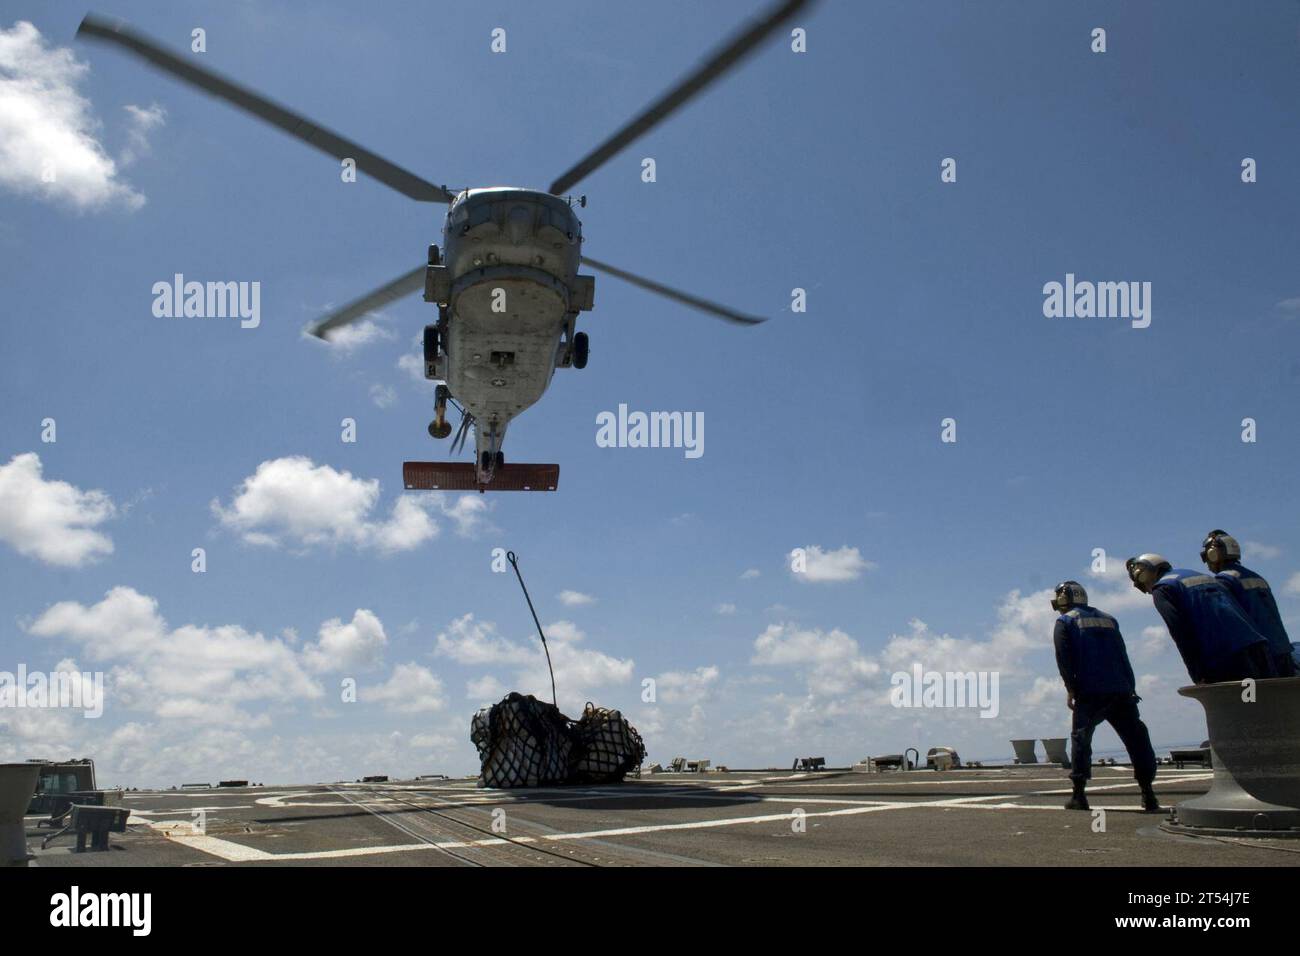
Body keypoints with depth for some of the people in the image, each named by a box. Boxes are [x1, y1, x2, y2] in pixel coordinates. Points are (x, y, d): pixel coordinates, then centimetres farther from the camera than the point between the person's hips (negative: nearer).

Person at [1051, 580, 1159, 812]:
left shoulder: (1065, 622, 7)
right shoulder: (1108, 620, 22)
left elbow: (1063, 657, -5)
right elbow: (1123, 657, 17)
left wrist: (1071, 689, -3)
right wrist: (1131, 688, 14)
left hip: (1089, 693, -4)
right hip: (1121, 691, 4)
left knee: (1080, 738, 1)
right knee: (1136, 740, 6)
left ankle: (1079, 795, -5)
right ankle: (1148, 796, -1)